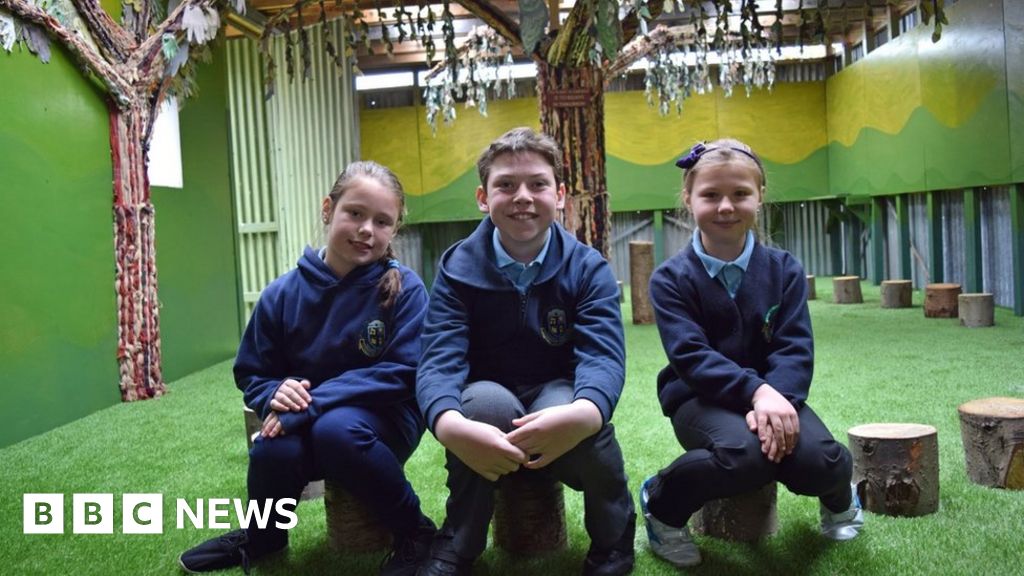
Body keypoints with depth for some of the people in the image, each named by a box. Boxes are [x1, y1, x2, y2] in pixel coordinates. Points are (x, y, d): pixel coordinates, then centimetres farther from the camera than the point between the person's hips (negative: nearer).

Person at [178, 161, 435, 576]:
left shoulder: (404, 288, -12)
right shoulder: (283, 293, -2)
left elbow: (401, 372, -18)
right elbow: (251, 374, 7)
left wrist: (310, 405, -25)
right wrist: (276, 394, -19)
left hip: (383, 416, -3)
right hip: (305, 424, 4)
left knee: (335, 430, -35)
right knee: (272, 452, -27)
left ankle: (415, 531, -9)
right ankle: (261, 537, 11)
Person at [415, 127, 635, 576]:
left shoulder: (588, 268, -8)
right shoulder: (458, 268, -8)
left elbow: (603, 356, -22)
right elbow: (439, 361, -21)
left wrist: (582, 413, -47)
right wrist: (450, 426, -45)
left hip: (559, 400, 1)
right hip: (488, 415, 0)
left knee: (571, 411, -33)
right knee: (487, 398, -33)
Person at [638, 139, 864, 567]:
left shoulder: (784, 270, 0)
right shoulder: (672, 278, -8)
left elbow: (796, 348, -7)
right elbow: (692, 356, -18)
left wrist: (776, 397, -28)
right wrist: (756, 391, -32)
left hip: (772, 393, 3)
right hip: (700, 397, -3)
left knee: (821, 462, -23)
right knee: (747, 455, -34)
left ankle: (839, 497, 18)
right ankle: (661, 502, -5)